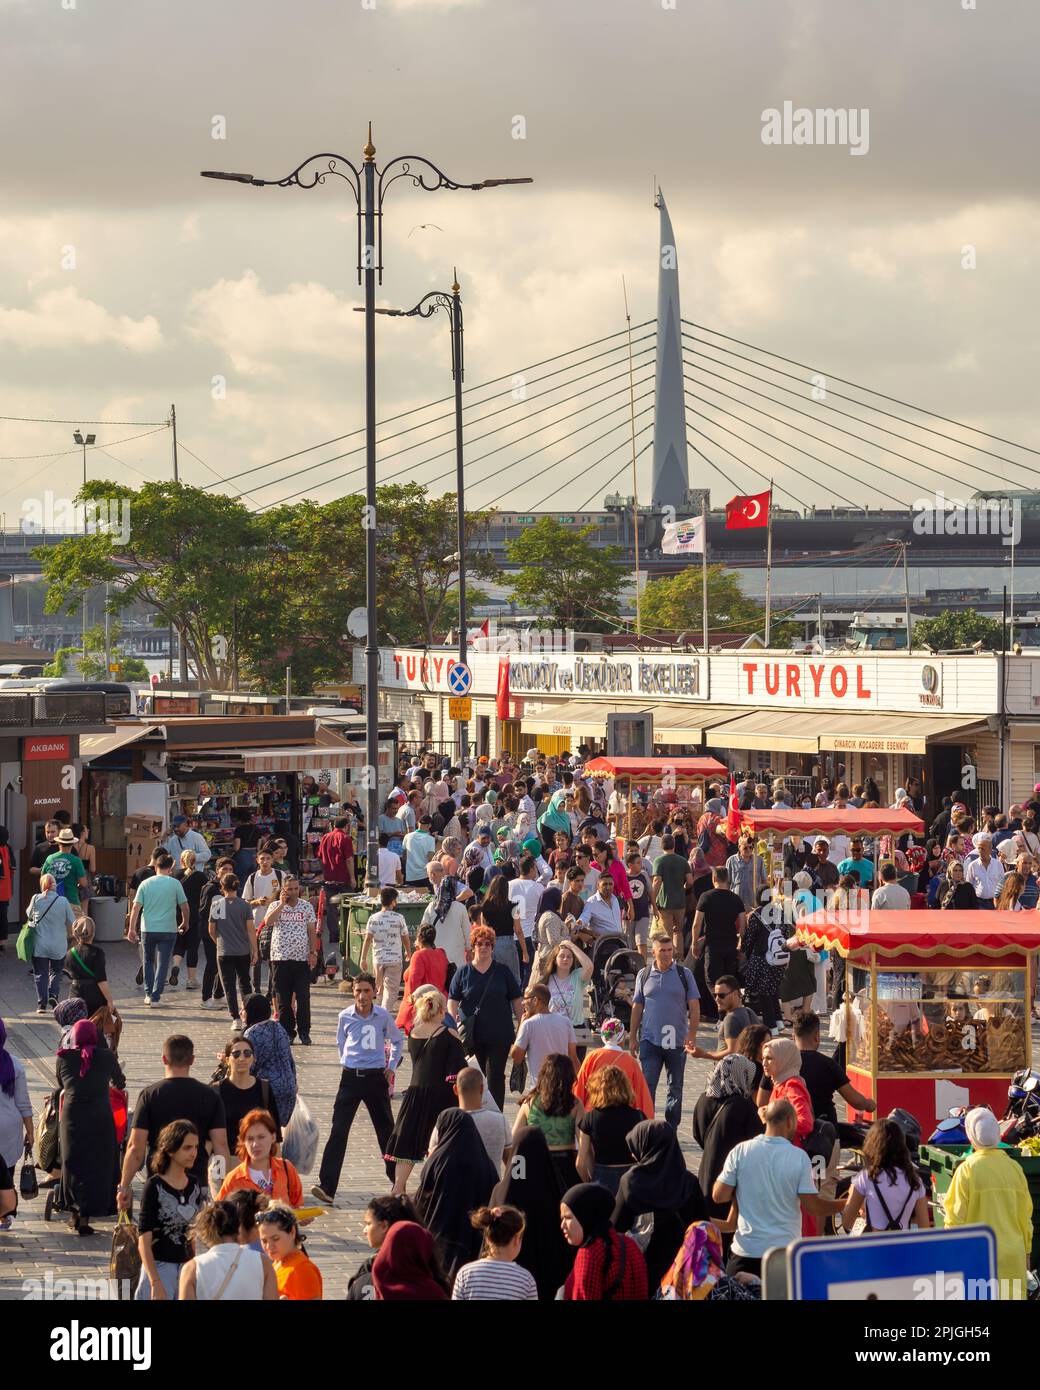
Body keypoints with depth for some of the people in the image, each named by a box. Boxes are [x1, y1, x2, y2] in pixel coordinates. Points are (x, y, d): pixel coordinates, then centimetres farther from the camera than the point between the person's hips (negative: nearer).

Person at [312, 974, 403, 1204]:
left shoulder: (383, 1016, -3)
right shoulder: (346, 1016, -3)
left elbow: (396, 1040, 16)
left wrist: (391, 1066, 12)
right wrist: (348, 1062, 10)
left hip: (376, 1078, 0)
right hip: (351, 1078, 0)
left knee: (385, 1129, 11)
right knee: (338, 1130, -9)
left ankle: (396, 1177, 30)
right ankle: (327, 1187, -14)